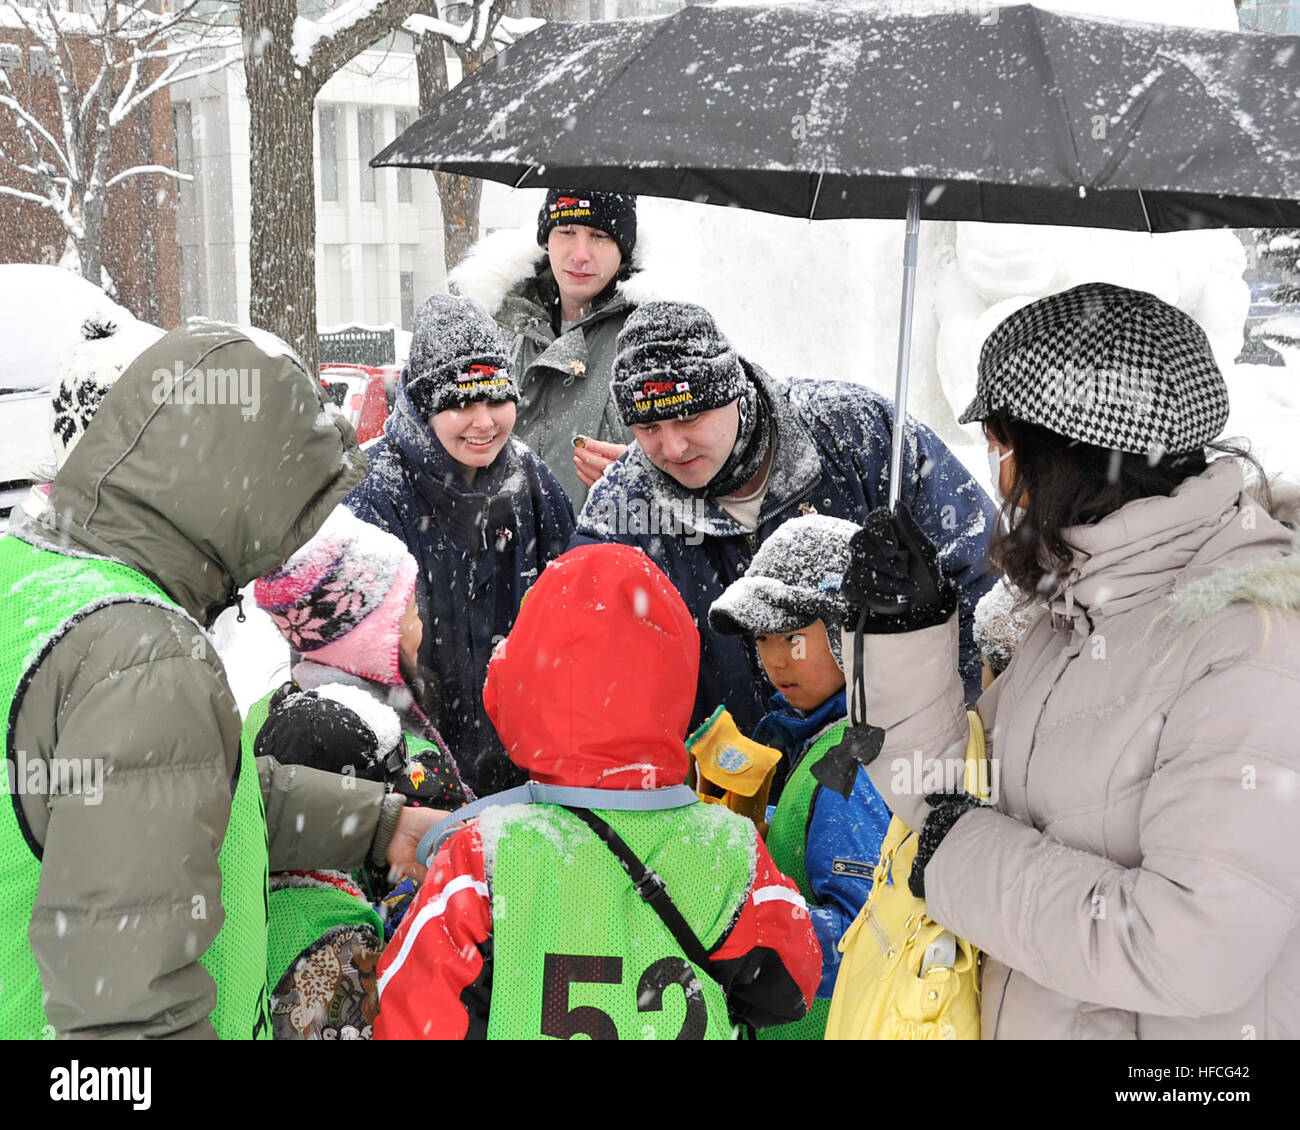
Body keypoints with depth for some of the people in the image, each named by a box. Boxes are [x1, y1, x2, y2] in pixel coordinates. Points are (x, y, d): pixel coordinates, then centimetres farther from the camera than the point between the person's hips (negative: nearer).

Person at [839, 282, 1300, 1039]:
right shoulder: (1087, 600, 2)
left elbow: (1192, 952, -29)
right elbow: (950, 795, 4)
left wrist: (964, 853, -18)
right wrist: (907, 629, -8)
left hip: (1169, 1020, -7)